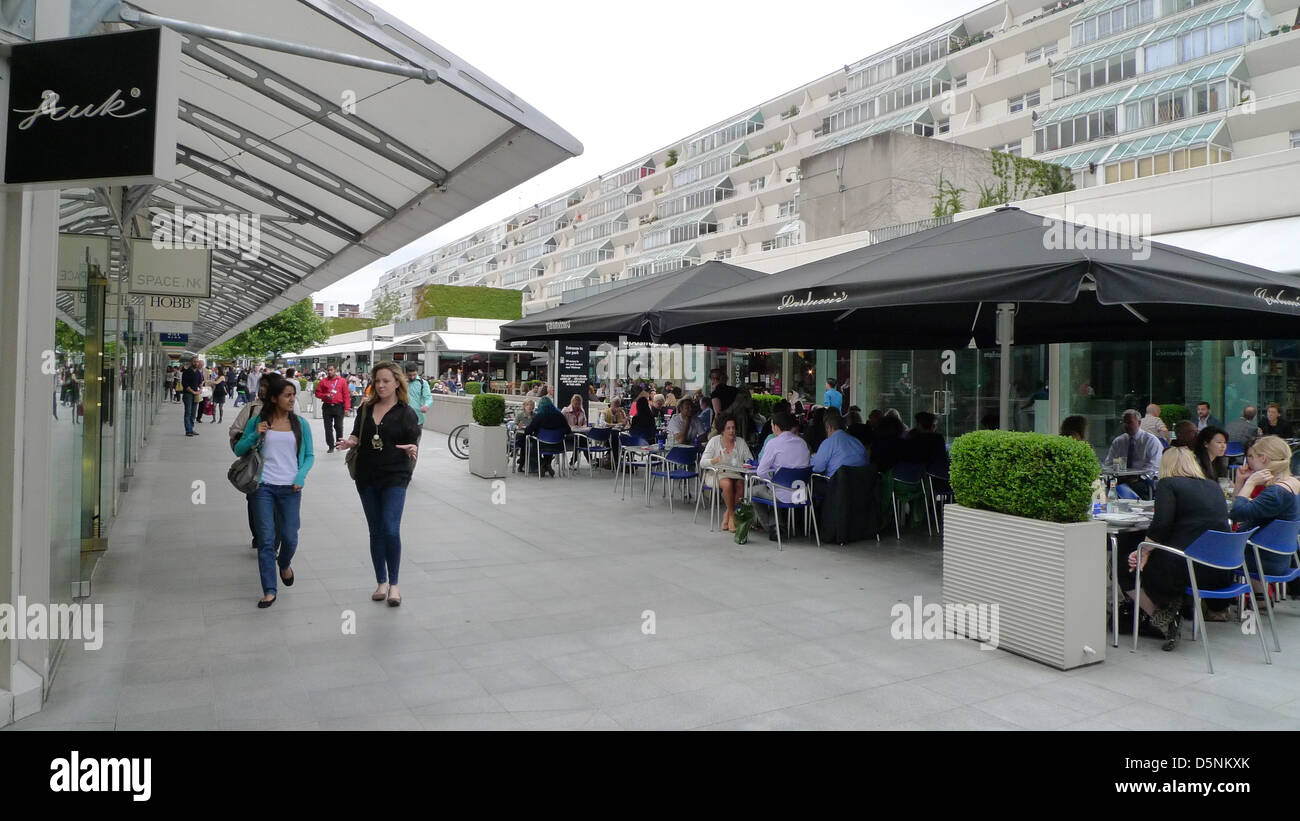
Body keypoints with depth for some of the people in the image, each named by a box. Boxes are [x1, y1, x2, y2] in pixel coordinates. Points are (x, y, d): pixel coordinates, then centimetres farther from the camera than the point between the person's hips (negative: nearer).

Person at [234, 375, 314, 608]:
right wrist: (255, 436, -11)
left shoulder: (300, 425, 6)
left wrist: (301, 476, -5)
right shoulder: (257, 422, 3)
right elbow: (238, 450, 7)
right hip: (264, 486, -1)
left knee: (290, 537, 2)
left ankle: (284, 564, 37)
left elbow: (309, 455, 10)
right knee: (266, 539, -1)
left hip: (290, 488, 1)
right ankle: (269, 591, 7)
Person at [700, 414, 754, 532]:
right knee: (727, 484, -35)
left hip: (735, 474, 3)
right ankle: (732, 515, -15)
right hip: (716, 474, -3)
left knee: (741, 485, -31)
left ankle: (726, 516, -13)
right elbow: (702, 463, -6)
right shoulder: (714, 441, -1)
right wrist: (715, 460, -26)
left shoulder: (740, 442, 7)